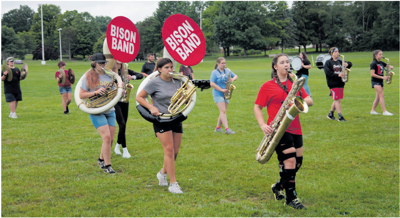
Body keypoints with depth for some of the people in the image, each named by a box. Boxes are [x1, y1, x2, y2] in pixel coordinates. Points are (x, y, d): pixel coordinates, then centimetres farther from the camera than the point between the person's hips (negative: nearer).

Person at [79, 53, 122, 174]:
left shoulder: (109, 75, 8)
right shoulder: (89, 77, -5)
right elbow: (81, 95, -6)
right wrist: (96, 92, -18)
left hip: (110, 111, 5)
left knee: (110, 139, 7)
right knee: (106, 137, -15)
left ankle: (101, 160, 30)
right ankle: (107, 165, -5)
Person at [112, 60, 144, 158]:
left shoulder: (125, 71, 6)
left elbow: (141, 75, 0)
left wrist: (132, 77, -19)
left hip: (124, 101, 5)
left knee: (123, 125, 11)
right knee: (122, 124, -12)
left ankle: (117, 147, 29)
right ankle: (125, 150, -7)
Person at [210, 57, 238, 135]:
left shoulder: (227, 71, 9)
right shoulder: (214, 72, -7)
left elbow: (235, 76, 19)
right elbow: (212, 83, -14)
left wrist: (233, 79, -6)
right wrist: (221, 90, -19)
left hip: (226, 94, 6)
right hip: (218, 94, -6)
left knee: (223, 112, 8)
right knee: (223, 111, -14)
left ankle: (218, 127, 19)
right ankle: (226, 128, -20)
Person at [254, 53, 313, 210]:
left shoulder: (295, 84, 15)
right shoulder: (267, 86, -1)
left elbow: (309, 101, 12)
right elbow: (257, 107, 1)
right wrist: (262, 125, -13)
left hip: (295, 128, 6)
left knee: (298, 161, 8)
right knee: (290, 160, -15)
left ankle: (279, 187, 31)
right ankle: (291, 197, -3)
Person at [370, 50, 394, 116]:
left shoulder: (381, 63, 11)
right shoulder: (373, 64, -11)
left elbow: (388, 66, 21)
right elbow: (372, 74, -17)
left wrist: (390, 67, -5)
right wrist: (382, 77, -19)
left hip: (380, 81, 8)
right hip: (375, 81, -8)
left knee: (378, 97, 9)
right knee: (381, 95, -15)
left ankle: (373, 110, 16)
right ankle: (384, 111, -17)